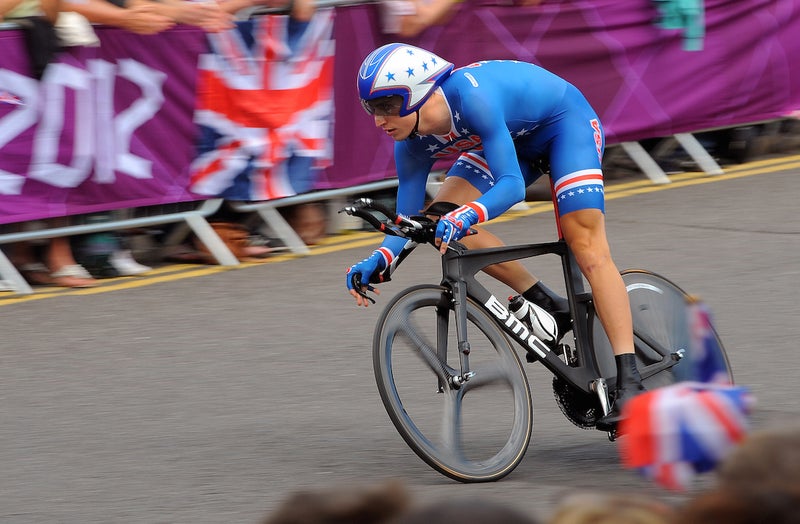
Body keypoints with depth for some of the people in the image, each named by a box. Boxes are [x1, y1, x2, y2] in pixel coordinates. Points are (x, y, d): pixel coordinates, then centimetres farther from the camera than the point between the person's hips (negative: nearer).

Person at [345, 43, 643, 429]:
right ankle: (546, 305, 1)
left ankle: (629, 382, -22)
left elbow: (512, 185, -42)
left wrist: (467, 216, -59)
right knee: (442, 218, -12)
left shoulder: (471, 98, -39)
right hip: (515, 136, 7)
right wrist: (378, 263, -29)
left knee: (587, 249, -20)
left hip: (565, 120, -7)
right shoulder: (413, 145, -17)